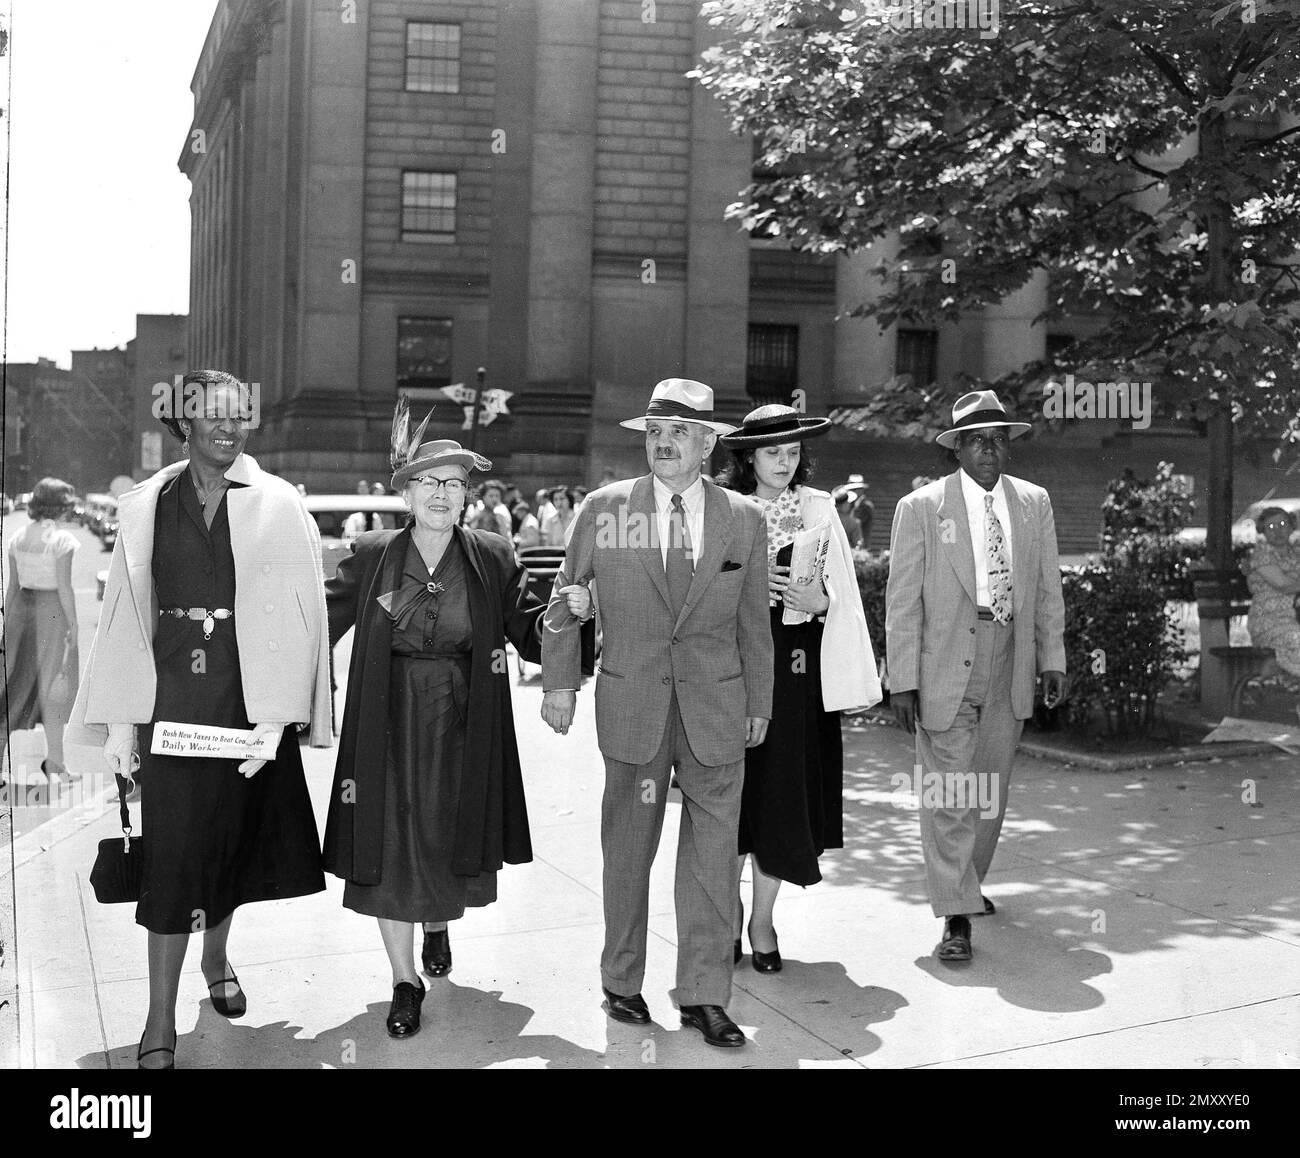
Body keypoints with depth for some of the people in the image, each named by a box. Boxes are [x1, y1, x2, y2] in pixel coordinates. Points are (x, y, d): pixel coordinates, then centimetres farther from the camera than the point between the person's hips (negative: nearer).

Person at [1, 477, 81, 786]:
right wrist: (73, 625, -8)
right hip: (51, 609, -6)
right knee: (54, 685, 5)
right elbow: (64, 587, -14)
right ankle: (54, 761, 12)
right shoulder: (62, 538, -12)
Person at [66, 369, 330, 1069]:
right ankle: (161, 1018, 5)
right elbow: (126, 614, 3)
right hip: (171, 696, 0)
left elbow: (294, 616, -7)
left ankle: (216, 957, 38)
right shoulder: (147, 508, 4)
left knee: (233, 833, 12)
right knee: (172, 846, -3)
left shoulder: (278, 507, -1)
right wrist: (121, 717, -2)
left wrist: (275, 717, -14)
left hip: (249, 695, 0)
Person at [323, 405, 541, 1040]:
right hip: (390, 725, 0)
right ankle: (405, 980, 16)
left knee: (446, 839, 10)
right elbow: (323, 621, 4)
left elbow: (527, 628, 4)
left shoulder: (493, 557, 0)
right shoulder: (371, 555, -1)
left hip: (461, 727, 1)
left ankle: (438, 924, 45)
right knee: (389, 844, 1)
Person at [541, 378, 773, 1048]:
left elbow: (753, 622, 10)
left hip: (717, 710, 1)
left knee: (714, 853, 2)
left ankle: (704, 995, 13)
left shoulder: (744, 519, 4)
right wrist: (560, 682, 5)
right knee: (627, 849, 10)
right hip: (631, 705, 0)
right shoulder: (603, 509, 1)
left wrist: (758, 704, 11)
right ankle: (622, 981, 26)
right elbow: (563, 600, 9)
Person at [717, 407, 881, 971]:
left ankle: (762, 919, 15)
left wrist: (818, 600, -15)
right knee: (734, 791, 3)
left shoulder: (818, 509, 8)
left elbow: (842, 593, 5)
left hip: (796, 665, 1)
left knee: (783, 793, 1)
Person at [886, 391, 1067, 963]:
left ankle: (968, 882, 37)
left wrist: (1053, 660, 7)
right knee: (949, 796, -4)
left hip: (1009, 675, 4)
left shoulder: (1034, 502, 8)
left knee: (991, 791, 16)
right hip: (945, 674, -4)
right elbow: (902, 603, -6)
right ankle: (956, 915, 4)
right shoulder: (921, 508, -5)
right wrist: (902, 681, -9)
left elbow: (1048, 589, 12)